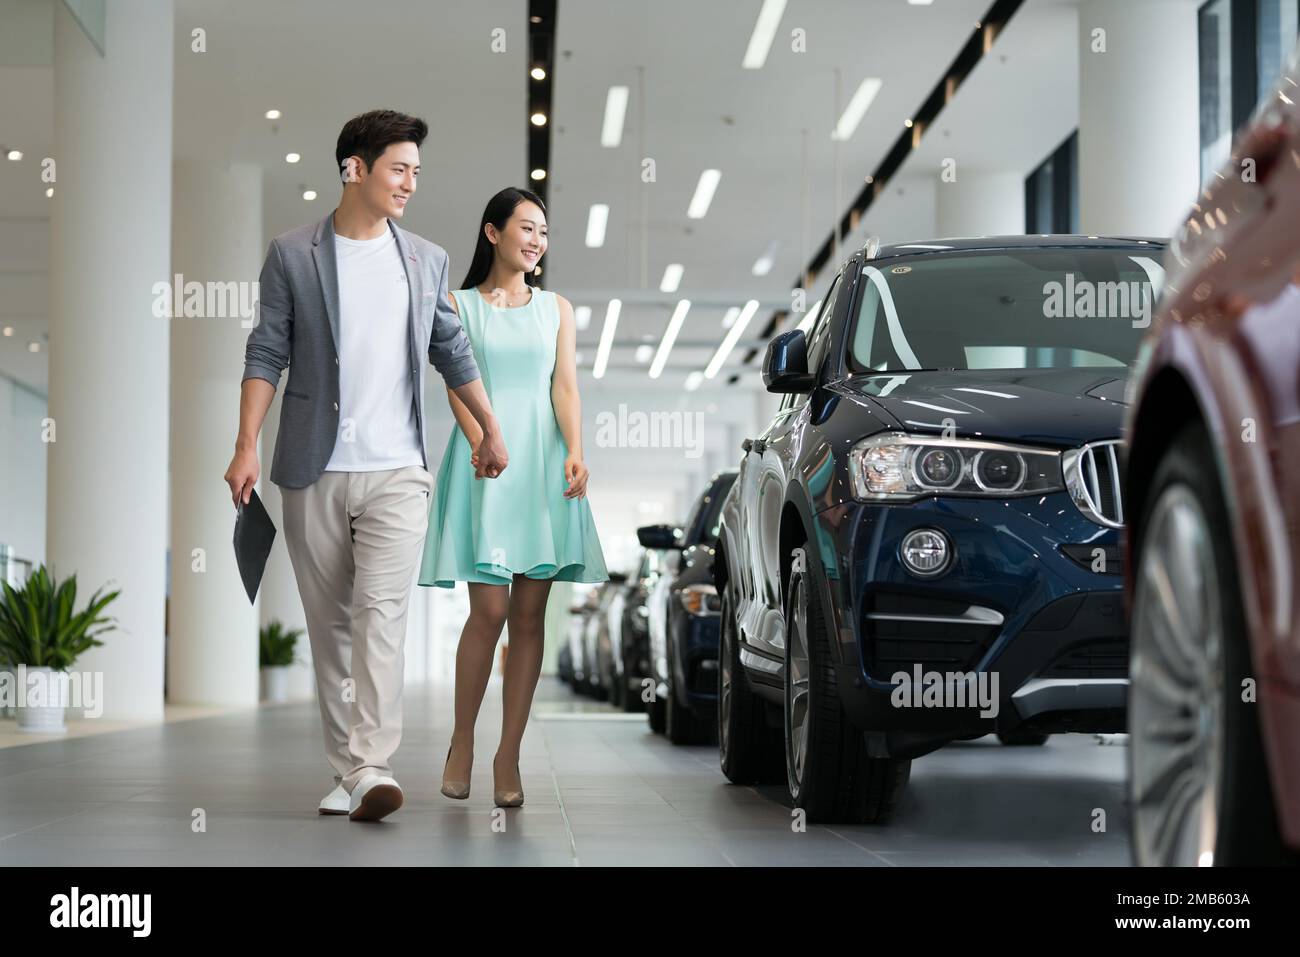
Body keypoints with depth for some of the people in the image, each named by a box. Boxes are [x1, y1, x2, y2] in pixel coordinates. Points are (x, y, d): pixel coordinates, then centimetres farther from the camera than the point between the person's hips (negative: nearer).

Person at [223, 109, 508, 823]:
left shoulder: (426, 261, 11)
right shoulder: (292, 256, 3)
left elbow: (453, 354, 21)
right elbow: (267, 354, 1)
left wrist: (492, 433, 25)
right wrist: (246, 447, -7)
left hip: (397, 470, 1)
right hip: (314, 471, 0)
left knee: (382, 610, -15)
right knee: (330, 623, 4)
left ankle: (372, 765, -22)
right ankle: (345, 770, 11)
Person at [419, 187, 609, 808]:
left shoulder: (556, 309, 16)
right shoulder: (459, 306, 9)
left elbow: (565, 386, 6)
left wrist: (574, 452, -11)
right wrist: (482, 444, -19)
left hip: (542, 465, 3)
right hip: (483, 464, -3)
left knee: (529, 614, -2)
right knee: (489, 609, -11)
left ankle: (509, 756, 1)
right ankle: (462, 743, 5)